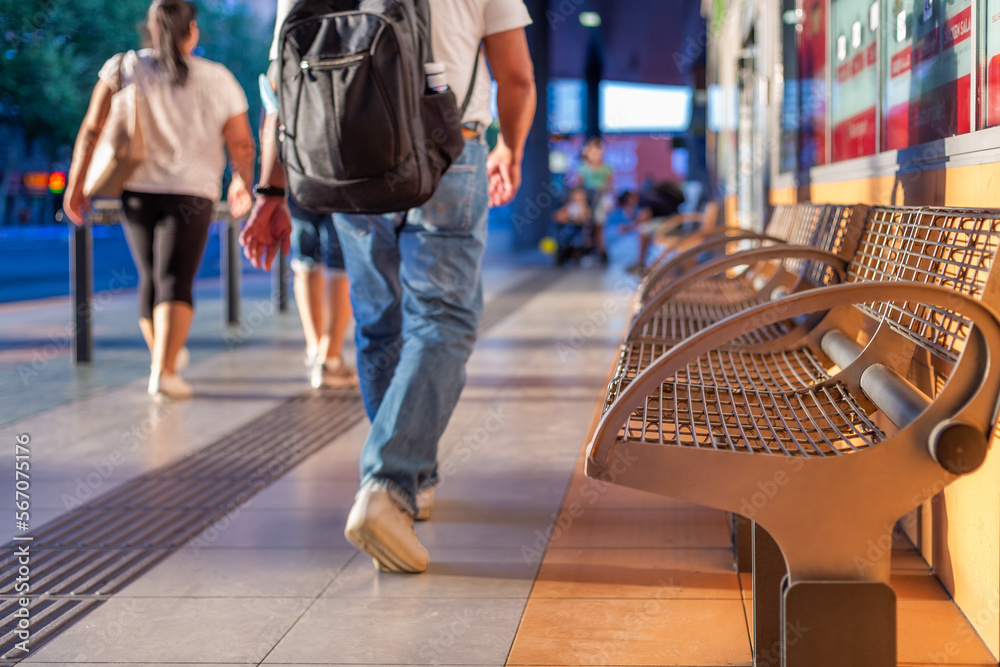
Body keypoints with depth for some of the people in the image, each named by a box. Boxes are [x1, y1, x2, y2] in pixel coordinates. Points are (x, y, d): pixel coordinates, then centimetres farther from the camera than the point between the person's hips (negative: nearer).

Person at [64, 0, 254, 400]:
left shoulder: (123, 68, 2)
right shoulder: (217, 79, 1)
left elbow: (92, 130, -5)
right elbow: (242, 146, 4)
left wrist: (76, 184, -1)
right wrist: (242, 184, 21)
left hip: (137, 190, 3)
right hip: (191, 191, -3)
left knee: (150, 278, 18)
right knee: (176, 282, -7)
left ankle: (163, 357, 33)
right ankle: (164, 372, -20)